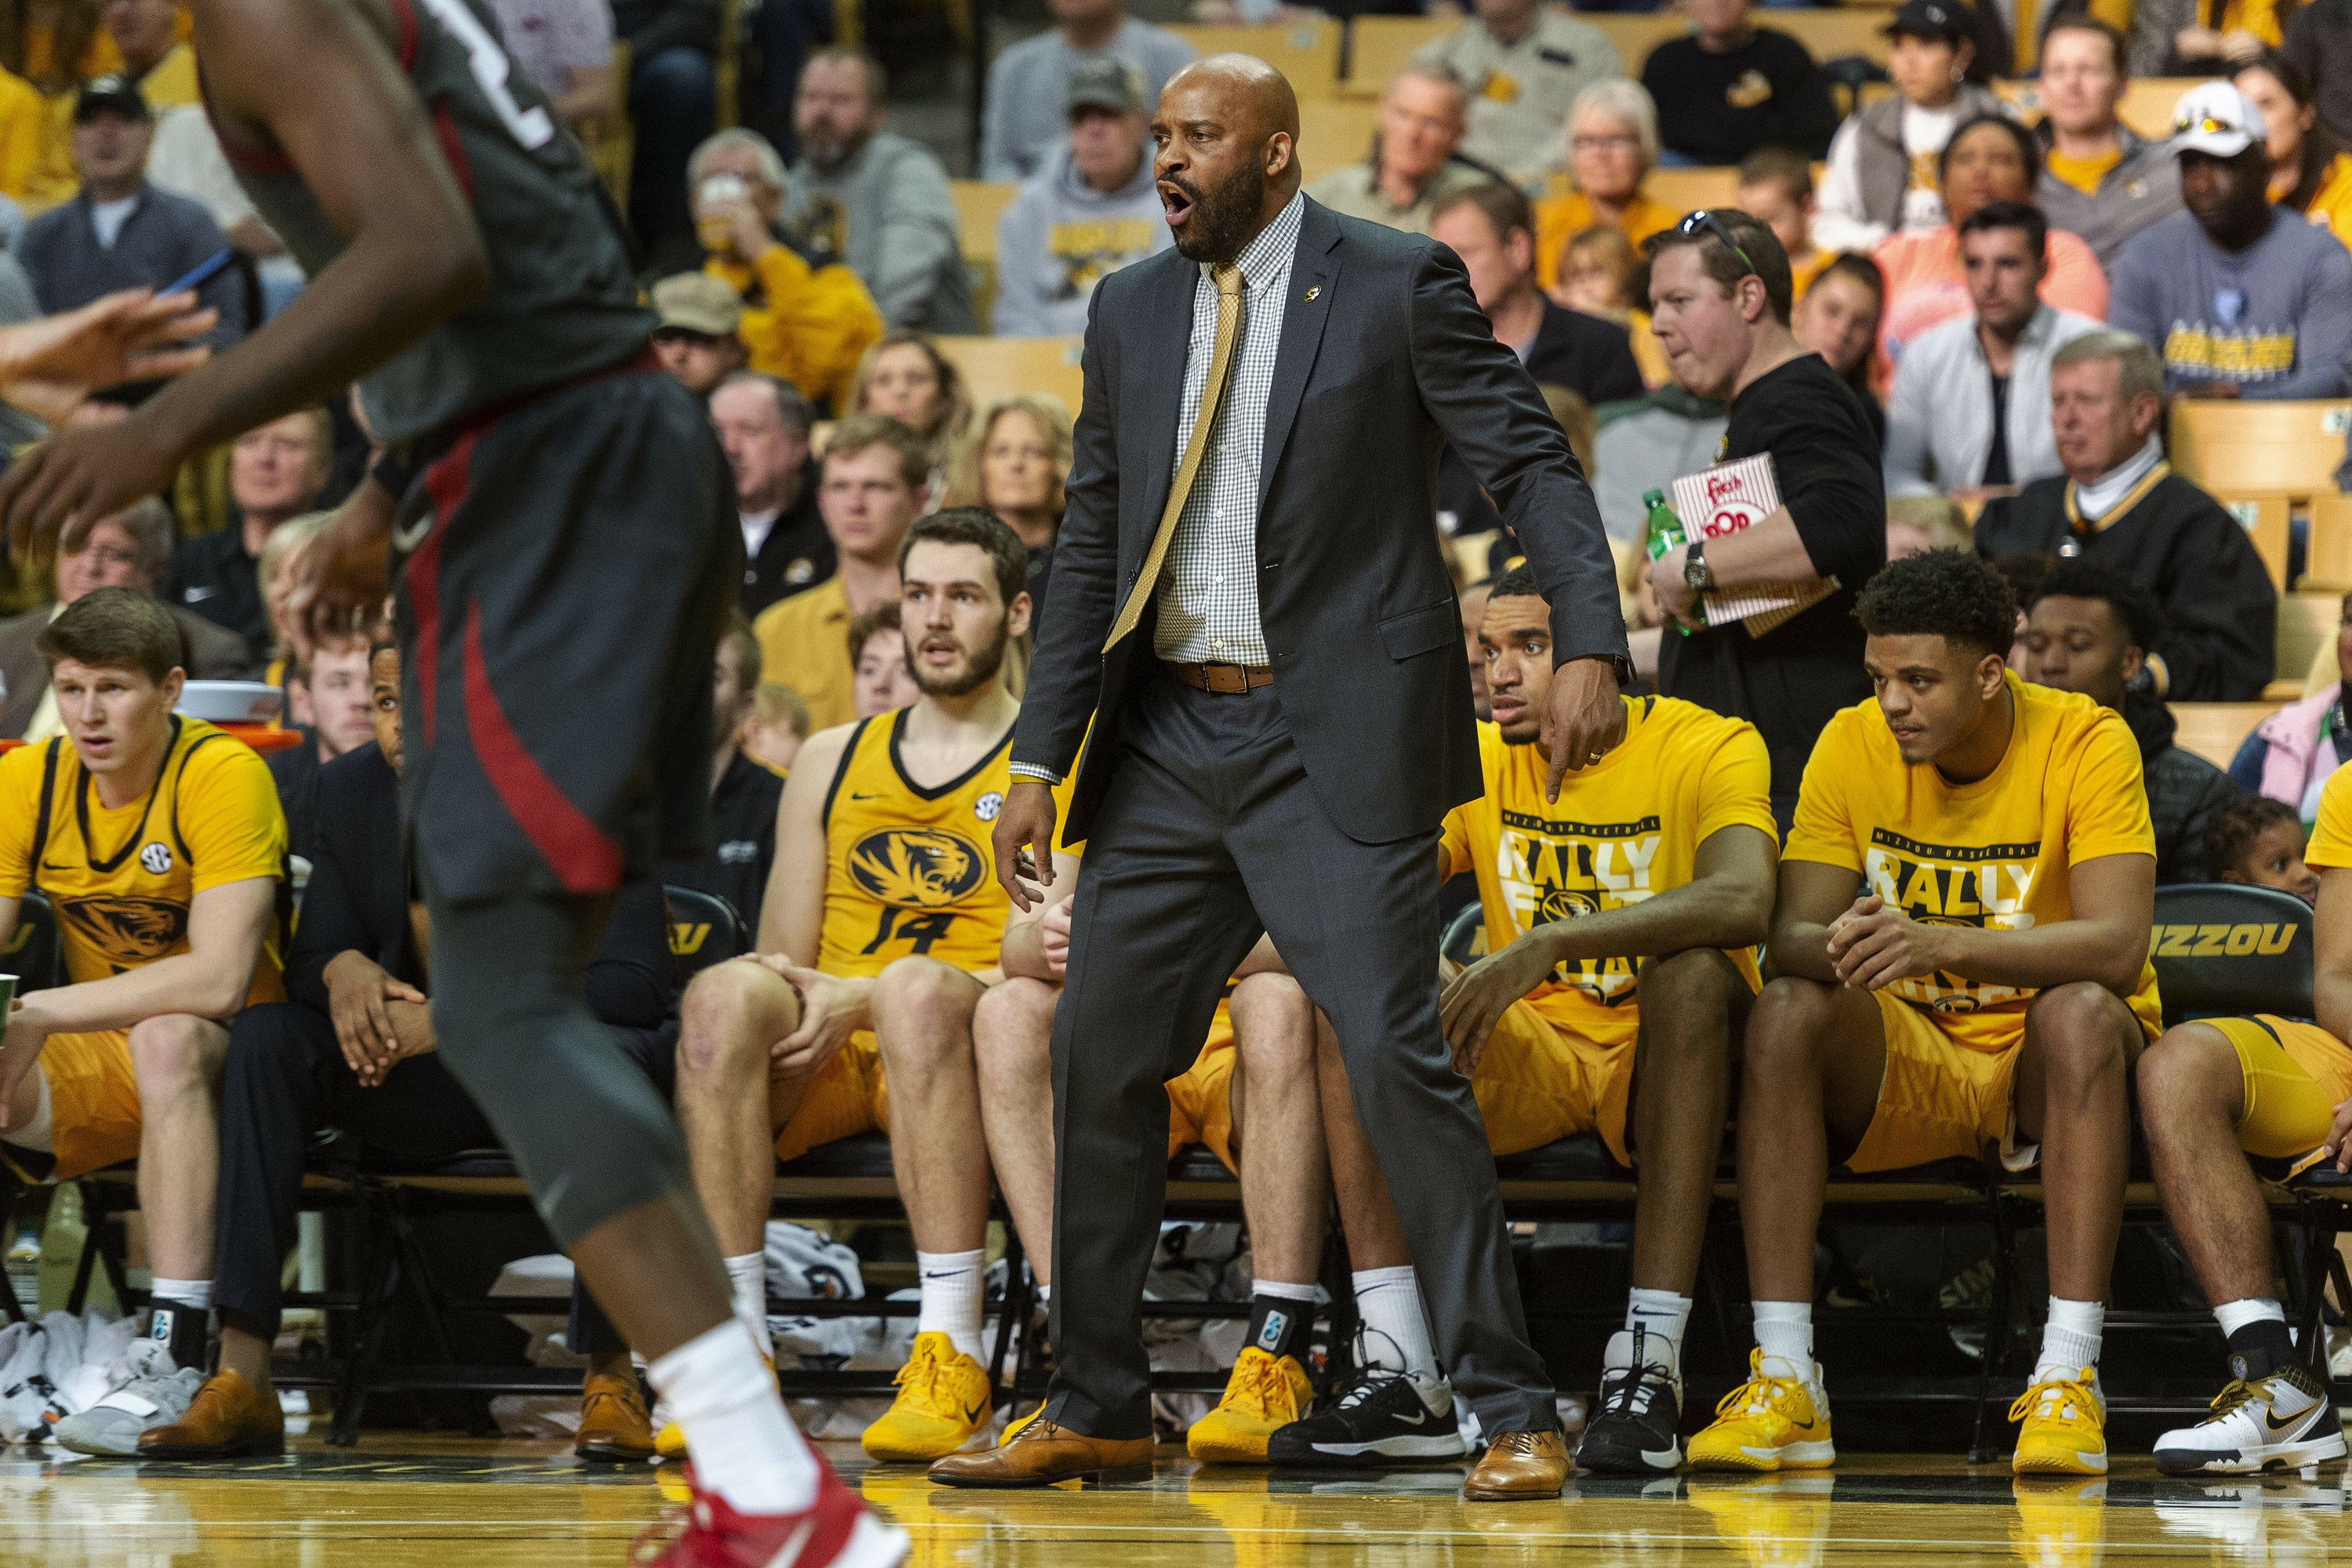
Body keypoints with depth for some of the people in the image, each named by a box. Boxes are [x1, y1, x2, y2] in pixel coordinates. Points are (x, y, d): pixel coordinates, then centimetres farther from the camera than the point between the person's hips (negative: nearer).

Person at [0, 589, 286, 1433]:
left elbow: (218, 979, -27)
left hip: (224, 1058, -5)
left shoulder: (224, 776, -16)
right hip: (97, 1072, 5)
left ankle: (180, 1356, -42)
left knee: (165, 1038, -37)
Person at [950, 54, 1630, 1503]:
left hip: (1334, 740, -6)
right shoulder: (1132, 310, 12)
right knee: (1101, 1060, 7)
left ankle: (1513, 1413, -6)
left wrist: (1588, 644, -21)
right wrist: (1041, 757, 9)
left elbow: (1531, 461, -7)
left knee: (1398, 1055, -12)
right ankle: (1097, 1408, 20)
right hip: (1166, 736, 6)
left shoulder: (1399, 284, -4)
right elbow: (1091, 548, 14)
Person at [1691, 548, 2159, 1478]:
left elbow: (2116, 946, -27)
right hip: (1907, 1063, 3)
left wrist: (1940, 945, -41)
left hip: (2047, 1065, -3)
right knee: (1787, 1012, -26)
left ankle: (2068, 1383, -39)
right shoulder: (1852, 746, -4)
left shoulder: (2085, 744, -14)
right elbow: (1791, 934, -10)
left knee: (2079, 1011, -35)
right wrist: (1839, 949, -36)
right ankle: (1784, 1385, -31)